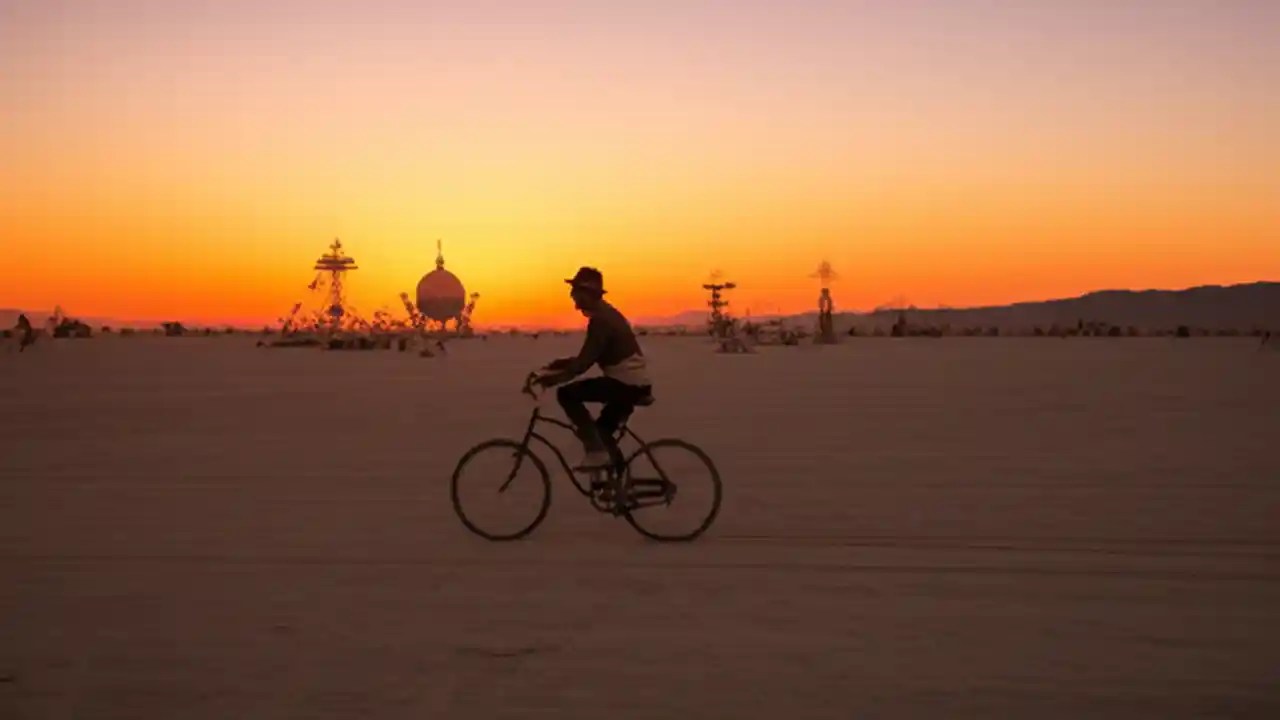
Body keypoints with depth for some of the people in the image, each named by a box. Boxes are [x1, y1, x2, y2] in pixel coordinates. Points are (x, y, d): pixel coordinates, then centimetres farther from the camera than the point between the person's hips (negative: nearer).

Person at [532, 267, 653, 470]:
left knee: (566, 394, -11)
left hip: (627, 383, -10)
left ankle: (596, 452, -10)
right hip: (635, 382, 10)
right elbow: (589, 357, 21)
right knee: (601, 430, 19)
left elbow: (585, 361, -21)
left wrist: (553, 378, -19)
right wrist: (563, 364, 11)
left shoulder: (600, 319, -15)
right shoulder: (606, 314, 16)